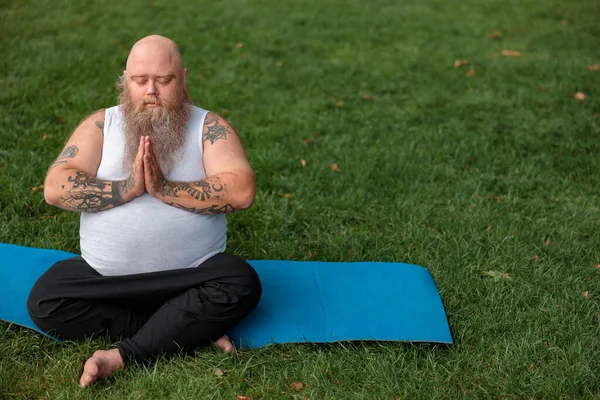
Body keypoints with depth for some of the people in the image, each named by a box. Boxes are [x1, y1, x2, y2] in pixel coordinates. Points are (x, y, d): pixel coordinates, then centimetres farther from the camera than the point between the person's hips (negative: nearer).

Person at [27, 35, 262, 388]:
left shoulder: (209, 128, -1)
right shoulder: (101, 125, 4)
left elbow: (241, 192, -17)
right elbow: (56, 188, -8)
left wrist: (163, 188, -21)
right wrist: (129, 187, -18)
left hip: (189, 277, -2)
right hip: (103, 276, 2)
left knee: (242, 284, -28)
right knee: (44, 301, -22)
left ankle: (125, 354, -22)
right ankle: (192, 331, -17)